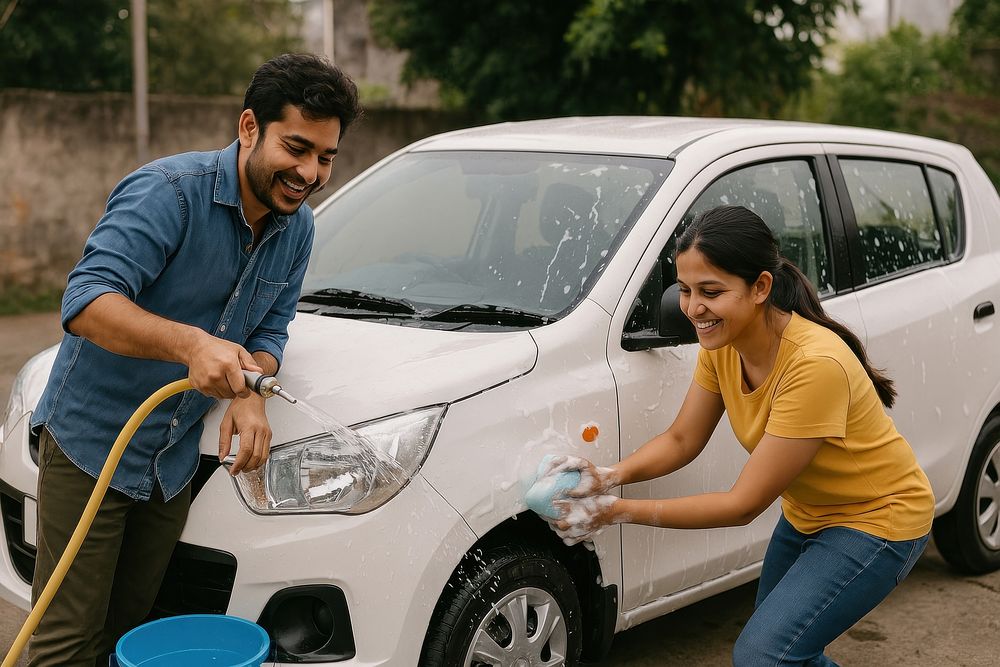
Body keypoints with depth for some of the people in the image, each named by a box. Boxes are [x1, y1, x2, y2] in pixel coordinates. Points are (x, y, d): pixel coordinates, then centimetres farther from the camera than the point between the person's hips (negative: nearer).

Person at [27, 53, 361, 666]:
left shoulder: (297, 229, 1)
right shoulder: (169, 192, -22)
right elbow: (87, 301, -30)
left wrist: (251, 394, -14)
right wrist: (192, 343, -46)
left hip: (175, 460, 6)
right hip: (91, 441, -6)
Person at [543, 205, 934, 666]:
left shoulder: (814, 364, -35)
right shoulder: (721, 344, -12)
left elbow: (743, 505, -31)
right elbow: (681, 440, -2)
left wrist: (616, 512, -32)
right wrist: (611, 477, -22)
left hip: (877, 519, -7)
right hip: (806, 514, 8)